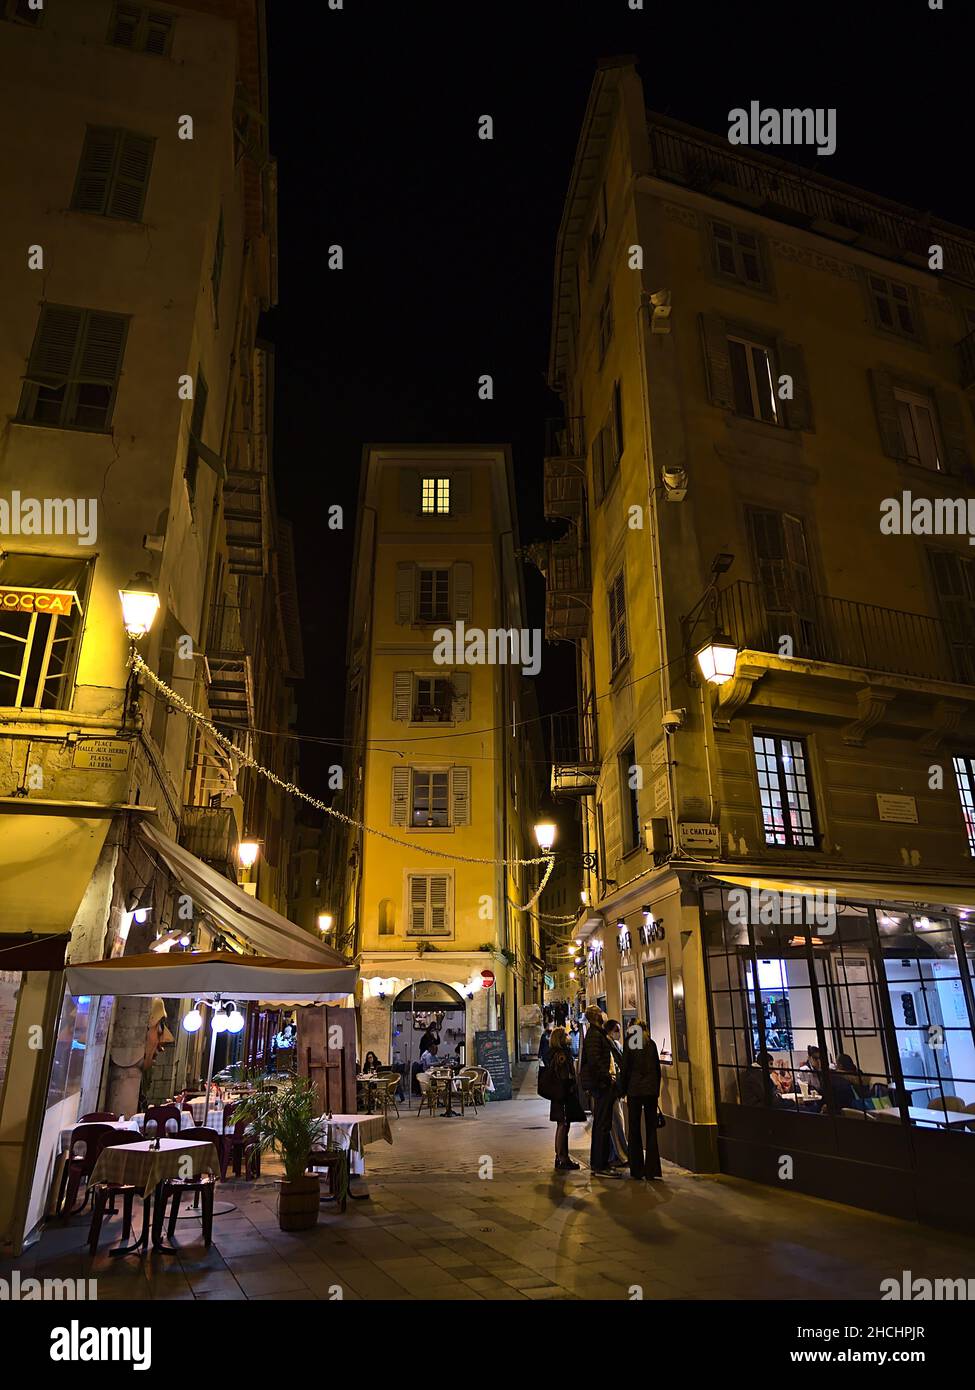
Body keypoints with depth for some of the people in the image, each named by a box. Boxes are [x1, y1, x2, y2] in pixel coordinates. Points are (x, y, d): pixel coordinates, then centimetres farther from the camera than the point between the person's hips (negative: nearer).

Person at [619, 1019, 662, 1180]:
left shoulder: (629, 1043, -1)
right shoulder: (652, 1044, 6)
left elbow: (625, 1068, -3)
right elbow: (657, 1068, 8)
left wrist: (623, 1089, 5)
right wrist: (657, 1090, 14)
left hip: (634, 1090, -2)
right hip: (651, 1089, 2)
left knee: (634, 1130, 6)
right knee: (651, 1129, 7)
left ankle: (636, 1171, 6)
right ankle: (651, 1171, 5)